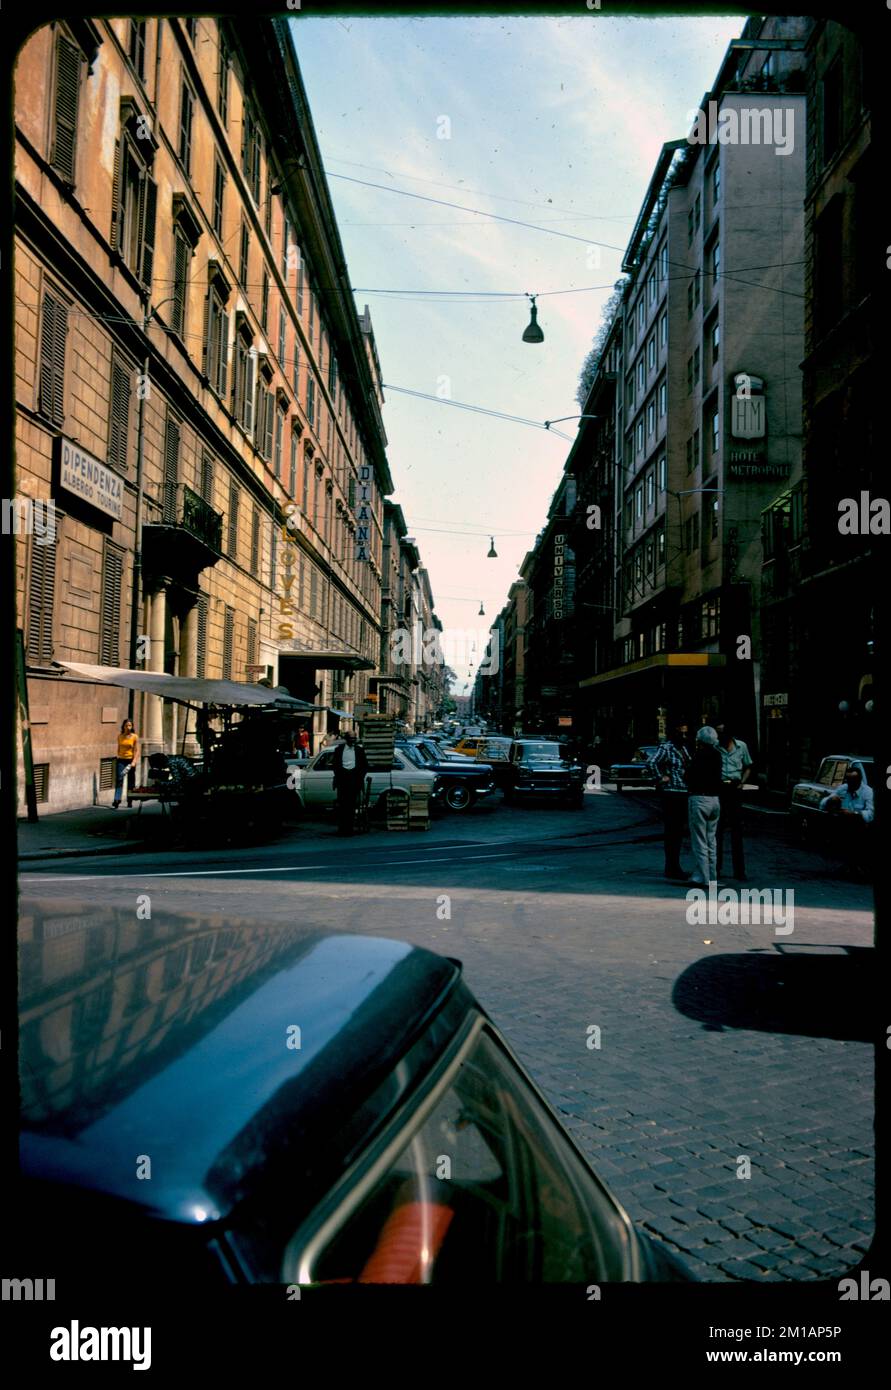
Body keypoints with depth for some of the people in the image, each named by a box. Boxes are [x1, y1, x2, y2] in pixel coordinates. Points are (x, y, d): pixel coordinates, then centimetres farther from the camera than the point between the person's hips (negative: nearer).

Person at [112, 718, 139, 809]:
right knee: (119, 780, -9)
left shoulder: (134, 737, -3)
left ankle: (130, 801, 19)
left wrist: (134, 761, -15)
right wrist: (118, 757, 15)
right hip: (121, 760, 2)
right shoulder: (120, 736, 5)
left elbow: (137, 751, -5)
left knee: (130, 782, 8)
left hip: (130, 761, -1)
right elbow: (118, 748, 16)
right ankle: (116, 801, -15)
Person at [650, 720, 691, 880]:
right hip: (671, 793, -8)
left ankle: (673, 867, 20)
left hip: (684, 794, 9)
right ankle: (671, 868, -1)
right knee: (672, 831, -5)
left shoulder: (683, 748, 16)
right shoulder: (666, 747, -10)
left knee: (679, 831, 12)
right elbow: (653, 762, -24)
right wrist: (661, 777, -18)